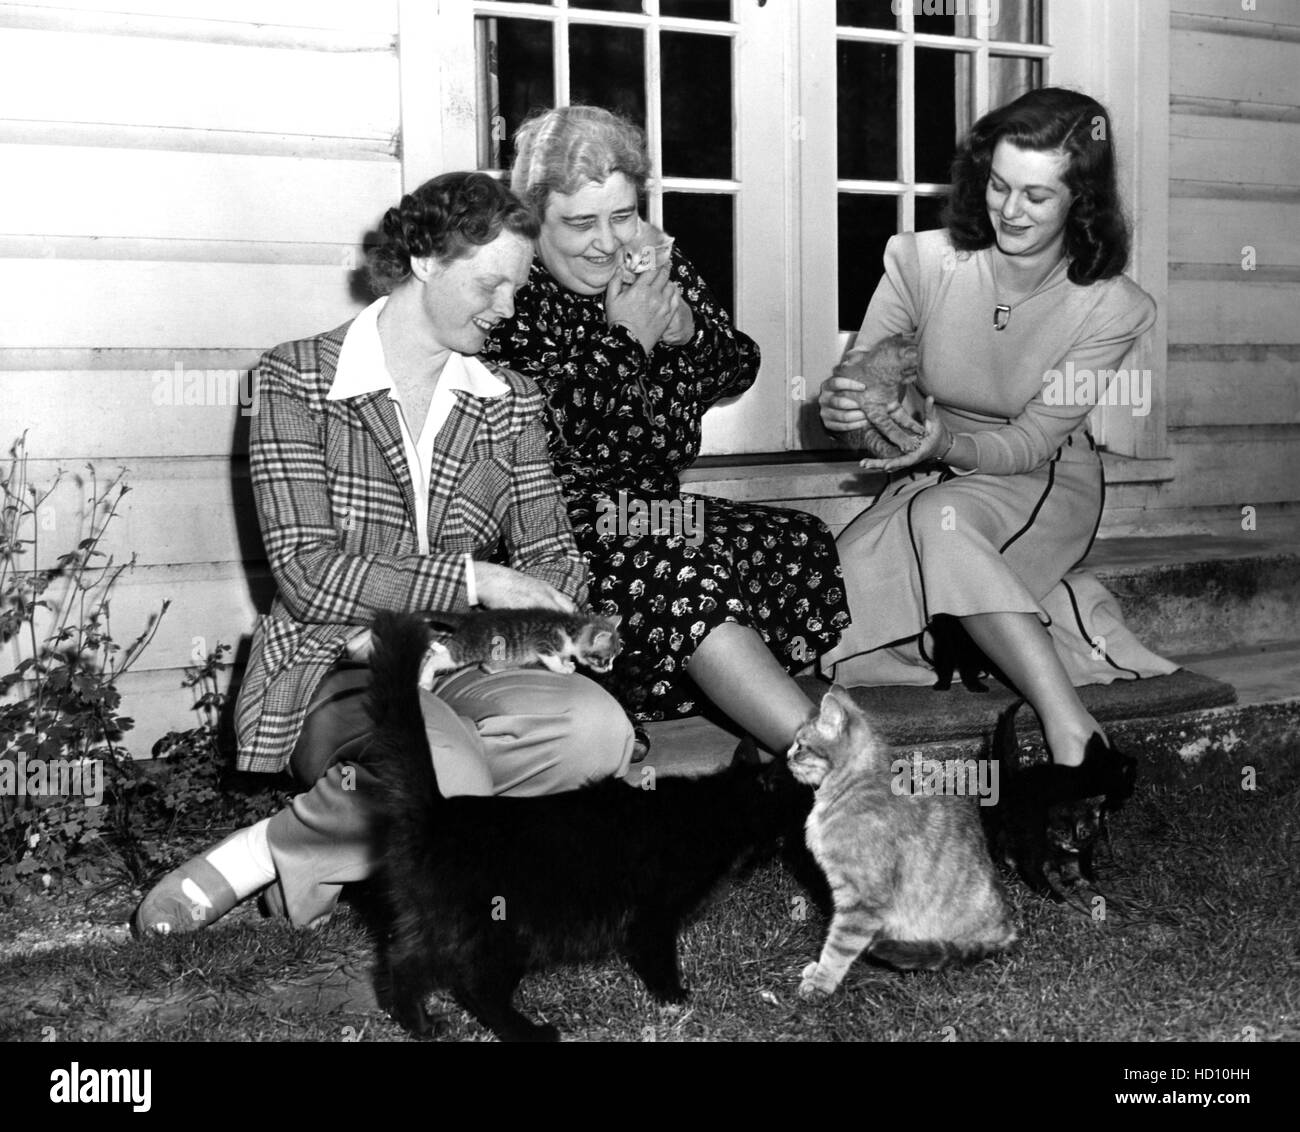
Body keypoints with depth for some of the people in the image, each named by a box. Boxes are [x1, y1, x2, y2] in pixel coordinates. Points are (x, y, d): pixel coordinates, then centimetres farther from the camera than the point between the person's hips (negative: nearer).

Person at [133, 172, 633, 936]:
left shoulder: (510, 402, 13)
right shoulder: (298, 378, -1)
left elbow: (558, 563, 6)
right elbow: (308, 574, -11)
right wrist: (471, 580, -15)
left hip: (458, 669, 6)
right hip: (334, 671, -6)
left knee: (599, 730, -28)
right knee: (451, 793, -38)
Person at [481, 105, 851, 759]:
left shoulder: (656, 268, 11)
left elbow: (741, 370, 19)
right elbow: (557, 432, -18)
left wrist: (688, 331, -3)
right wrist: (628, 338, -13)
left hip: (651, 507, 7)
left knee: (803, 546, -17)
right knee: (681, 570, -34)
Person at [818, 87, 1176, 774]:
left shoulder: (1111, 308, -13)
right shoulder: (923, 262, -11)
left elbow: (1033, 441, -13)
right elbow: (854, 384, -6)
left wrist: (950, 444, -35)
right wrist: (840, 407, -32)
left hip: (1044, 484, -2)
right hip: (933, 480, 3)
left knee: (940, 520, -38)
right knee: (850, 571, -29)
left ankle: (1072, 735, -38)